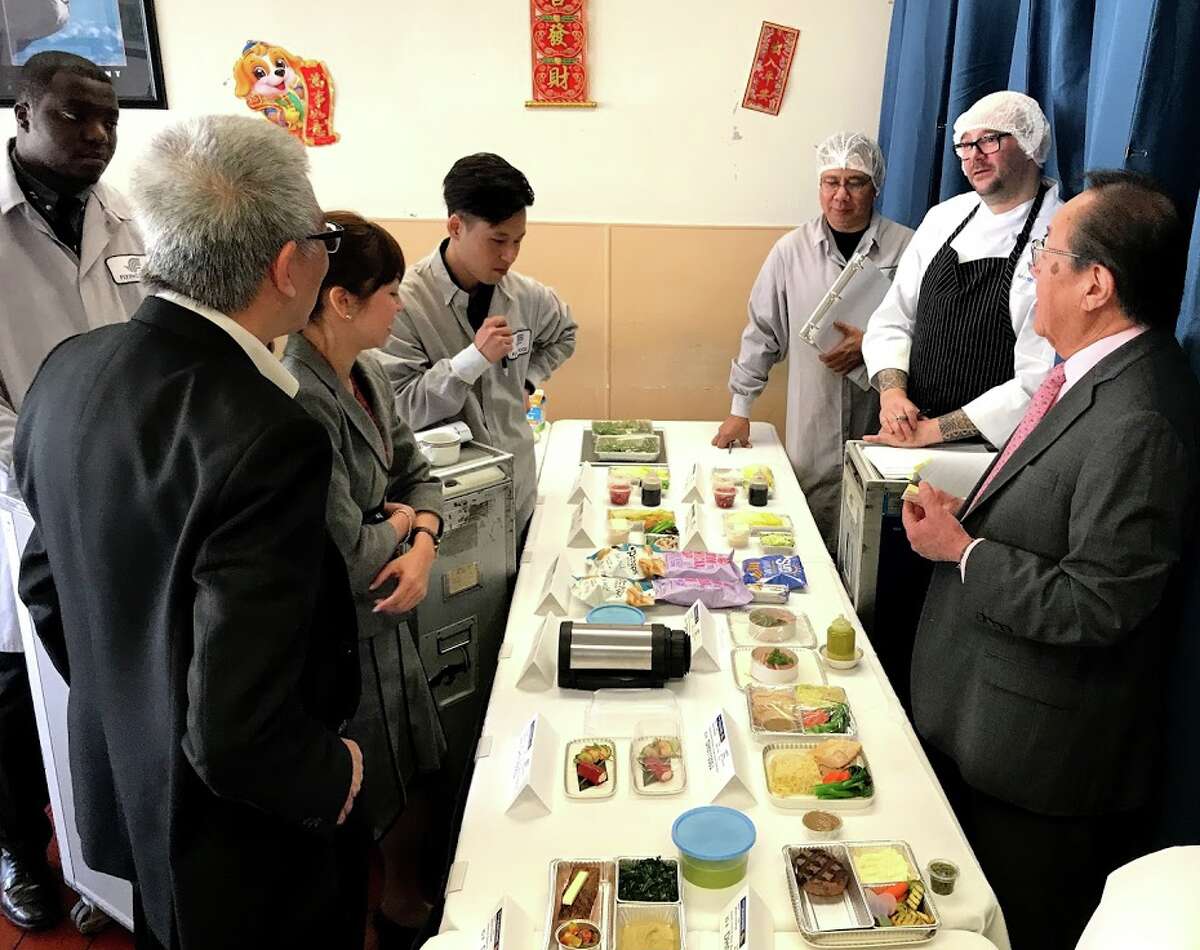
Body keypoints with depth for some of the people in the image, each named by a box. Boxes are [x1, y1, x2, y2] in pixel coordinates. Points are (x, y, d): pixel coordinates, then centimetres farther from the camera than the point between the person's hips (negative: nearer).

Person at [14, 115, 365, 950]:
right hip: (241, 850, -6)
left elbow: (47, 585, 4)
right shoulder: (265, 436, -34)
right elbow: (240, 738, -32)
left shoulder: (70, 369, -9)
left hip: (119, 792, 7)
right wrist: (335, 778, -12)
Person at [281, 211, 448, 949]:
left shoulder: (367, 374, 1)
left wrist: (424, 538, -13)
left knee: (416, 781, 22)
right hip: (344, 638, -8)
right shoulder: (300, 403, -29)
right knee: (406, 803, 12)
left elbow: (419, 475, 8)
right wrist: (398, 524, -7)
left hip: (387, 617, 8)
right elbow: (347, 555, -27)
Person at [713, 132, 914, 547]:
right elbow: (763, 331, 7)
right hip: (812, 427, 1)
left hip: (882, 421, 0)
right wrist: (740, 409, 7)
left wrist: (872, 345, -14)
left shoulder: (906, 248, -1)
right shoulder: (792, 250, 2)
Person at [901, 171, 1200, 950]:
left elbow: (1094, 606, -27)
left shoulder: (1137, 423, -29)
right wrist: (970, 517, 0)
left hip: (1040, 751, -9)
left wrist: (963, 552, -19)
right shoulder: (1098, 372, 2)